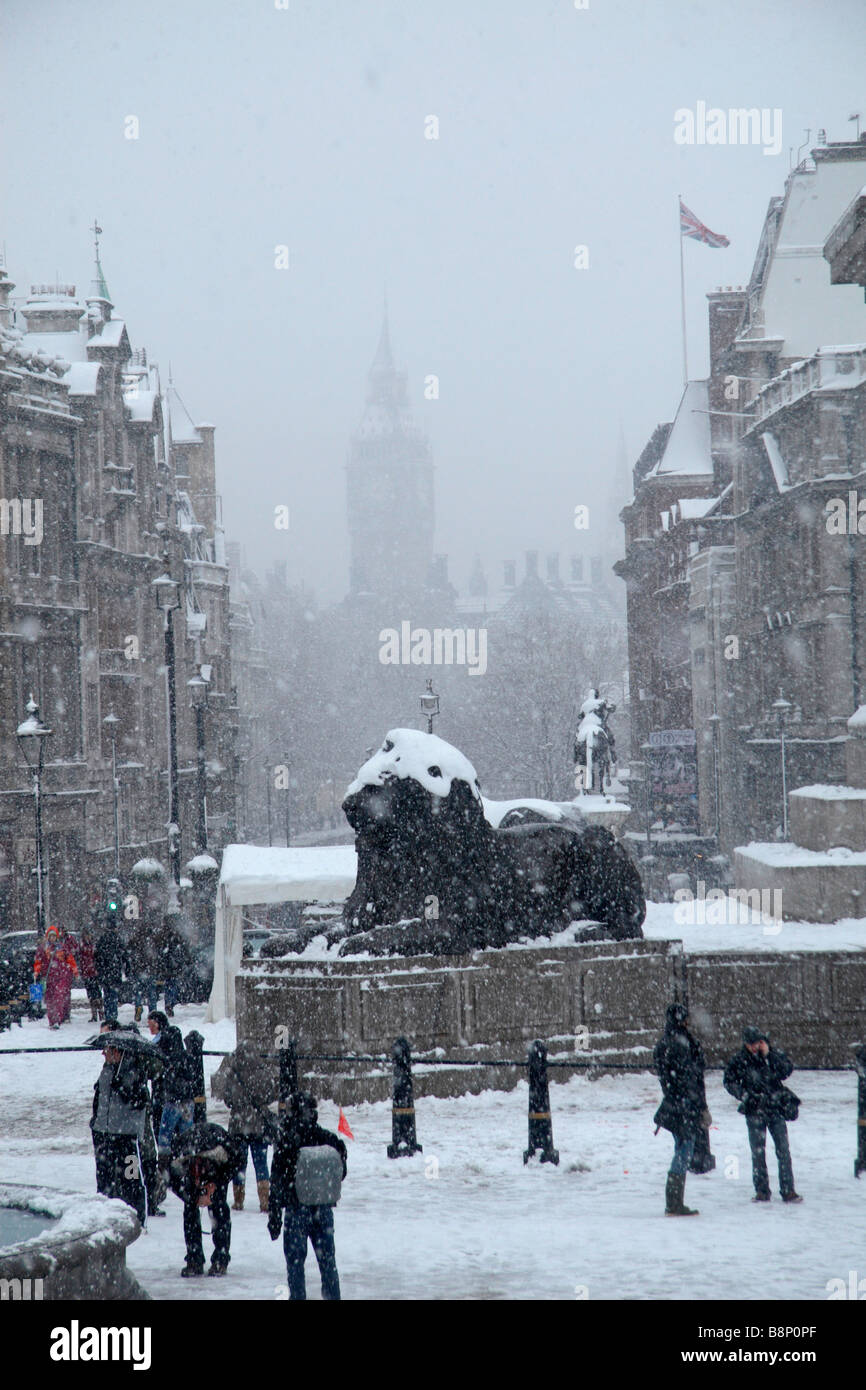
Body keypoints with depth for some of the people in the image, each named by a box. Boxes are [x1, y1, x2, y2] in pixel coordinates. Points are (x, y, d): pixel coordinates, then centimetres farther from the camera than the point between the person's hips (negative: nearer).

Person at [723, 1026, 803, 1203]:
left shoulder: (775, 1054, 0)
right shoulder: (739, 1060, -2)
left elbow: (788, 1069, -13)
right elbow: (729, 1081, 4)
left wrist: (769, 1055, -17)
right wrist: (744, 1095, -10)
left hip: (777, 1108, 0)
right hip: (755, 1111, 0)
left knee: (783, 1150, -2)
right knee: (758, 1153, 2)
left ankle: (788, 1190, 3)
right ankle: (762, 1191, 10)